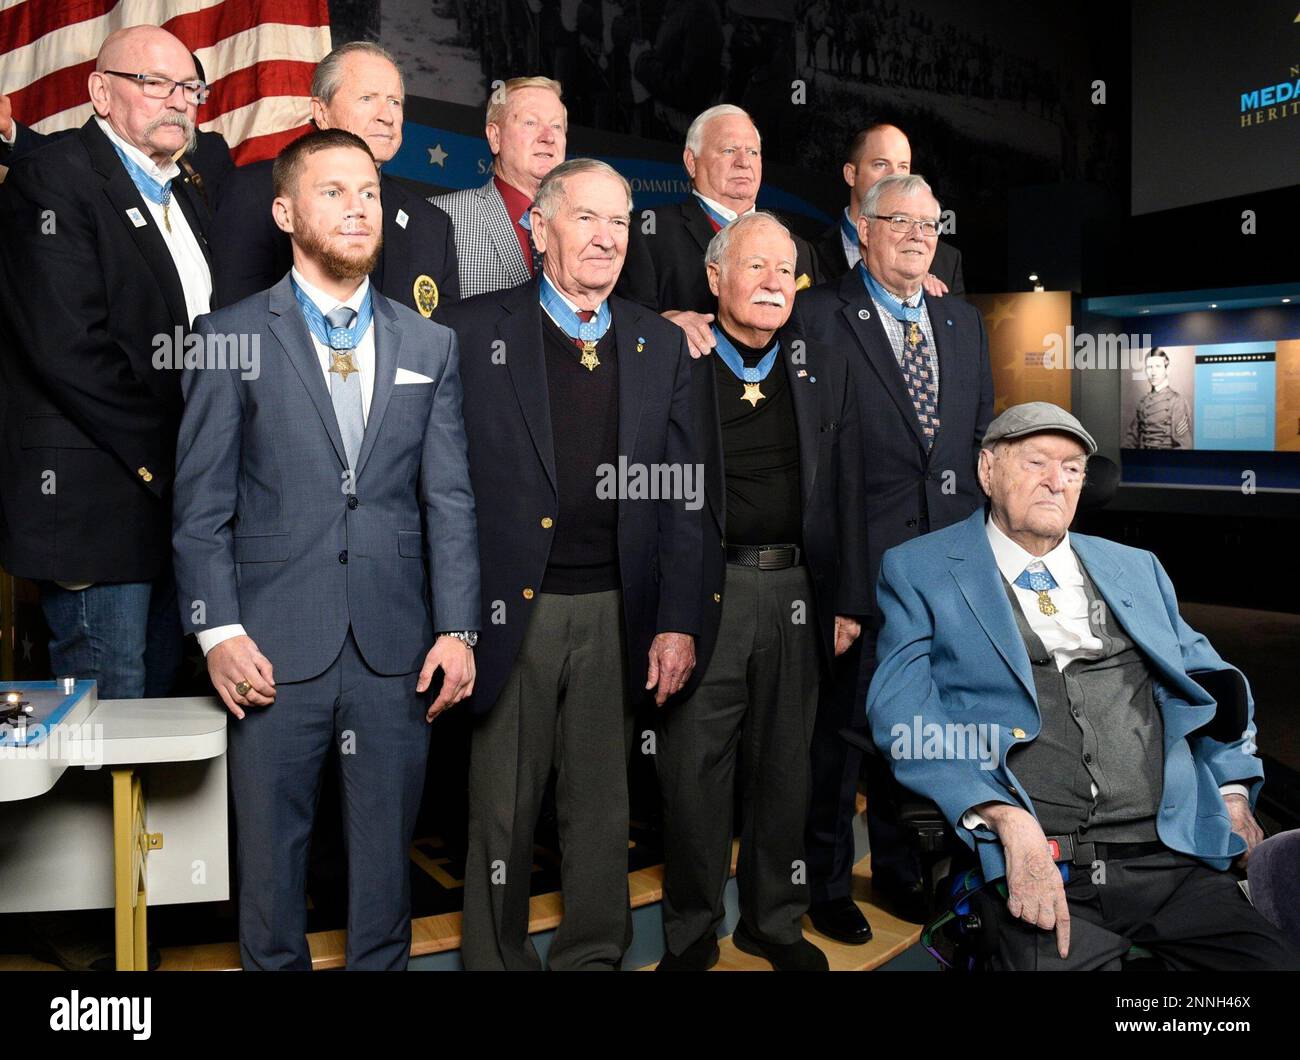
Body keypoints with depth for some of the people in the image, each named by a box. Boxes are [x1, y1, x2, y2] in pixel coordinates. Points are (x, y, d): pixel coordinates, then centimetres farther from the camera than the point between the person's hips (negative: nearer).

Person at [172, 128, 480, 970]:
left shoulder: (430, 344, 10)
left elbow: (450, 500, 5)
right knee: (271, 850, 10)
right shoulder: (229, 336, 3)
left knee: (387, 848, 12)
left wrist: (458, 628, -2)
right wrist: (218, 629, -8)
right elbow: (202, 502, 1)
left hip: (397, 648, 2)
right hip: (275, 648, -1)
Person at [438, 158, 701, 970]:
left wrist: (678, 621, 1)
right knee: (502, 809, 10)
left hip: (618, 615, 3)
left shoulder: (662, 346, 9)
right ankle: (497, 956, 30)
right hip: (511, 611, -2)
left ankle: (595, 953, 32)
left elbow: (682, 496, 7)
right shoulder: (475, 331, 1)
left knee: (603, 808, 14)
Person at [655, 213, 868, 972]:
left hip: (796, 591, 3)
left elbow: (847, 491, 9)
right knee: (694, 768, 5)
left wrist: (849, 601, 5)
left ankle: (775, 920, 33)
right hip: (703, 593, -3)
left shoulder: (827, 368, 9)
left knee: (785, 765, 14)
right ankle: (692, 933, 24)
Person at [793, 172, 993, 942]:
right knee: (843, 724, 6)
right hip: (856, 557, -5)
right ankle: (828, 879, 24)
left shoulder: (965, 323, 15)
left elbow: (984, 436, 16)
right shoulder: (818, 317, -4)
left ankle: (900, 868, 34)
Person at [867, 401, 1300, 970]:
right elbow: (904, 713, -6)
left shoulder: (1136, 568, 21)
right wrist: (1011, 823, -18)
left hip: (1174, 861, 4)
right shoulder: (918, 571, 5)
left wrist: (1233, 794, 8)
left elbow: (1208, 680, 26)